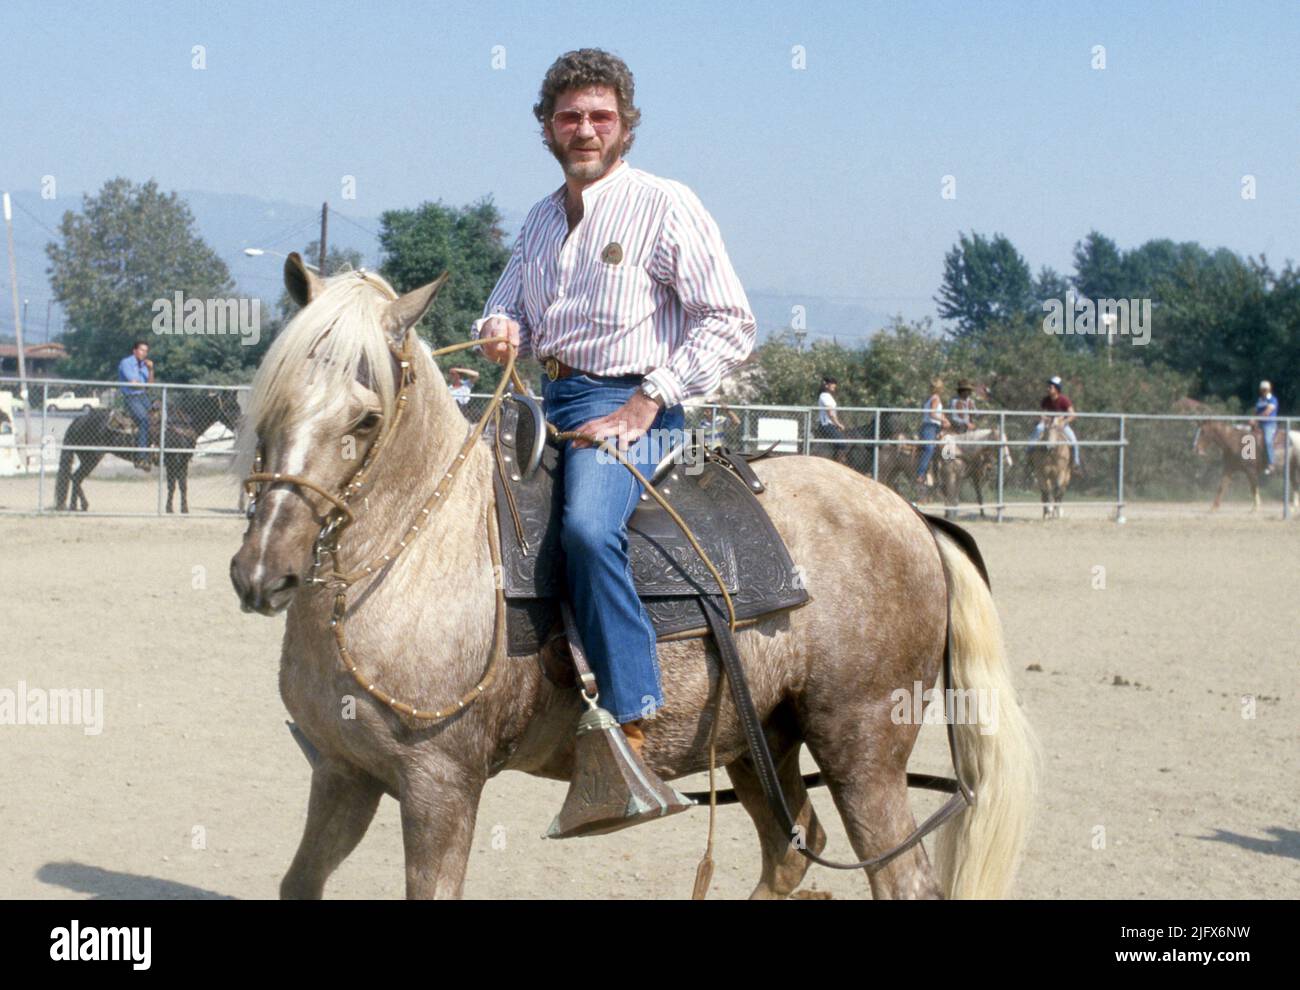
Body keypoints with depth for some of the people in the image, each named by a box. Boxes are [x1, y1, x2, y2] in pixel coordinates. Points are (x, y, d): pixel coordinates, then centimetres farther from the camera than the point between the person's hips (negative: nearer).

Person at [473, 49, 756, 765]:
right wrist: (499, 331, 0)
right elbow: (508, 309, 27)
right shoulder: (542, 219, 17)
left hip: (630, 408, -8)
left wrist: (645, 402, -17)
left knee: (587, 526, -34)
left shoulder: (664, 206, -4)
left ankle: (631, 726, -35)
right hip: (549, 404, 8)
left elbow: (732, 324, -10)